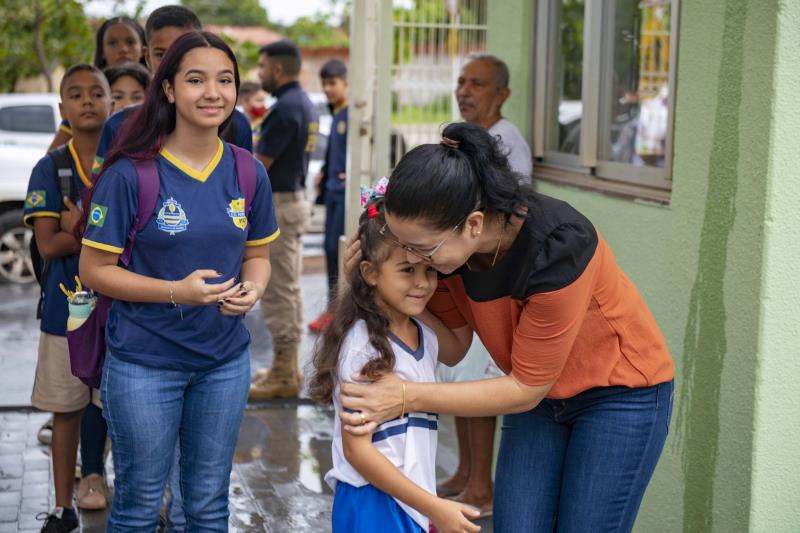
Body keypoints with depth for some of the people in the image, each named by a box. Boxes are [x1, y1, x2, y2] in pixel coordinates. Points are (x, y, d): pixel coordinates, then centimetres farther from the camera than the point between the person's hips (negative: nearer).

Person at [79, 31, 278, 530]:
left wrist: (252, 290, -12)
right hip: (144, 363, -4)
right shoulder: (130, 173, -14)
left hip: (225, 361, 4)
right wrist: (177, 291, -23)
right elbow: (95, 270, -10)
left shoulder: (249, 173, -1)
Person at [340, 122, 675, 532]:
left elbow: (525, 390, -25)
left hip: (621, 391, -5)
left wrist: (409, 397, -27)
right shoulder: (445, 241, -18)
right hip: (538, 394, 5)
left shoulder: (556, 247, -35)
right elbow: (452, 347, -6)